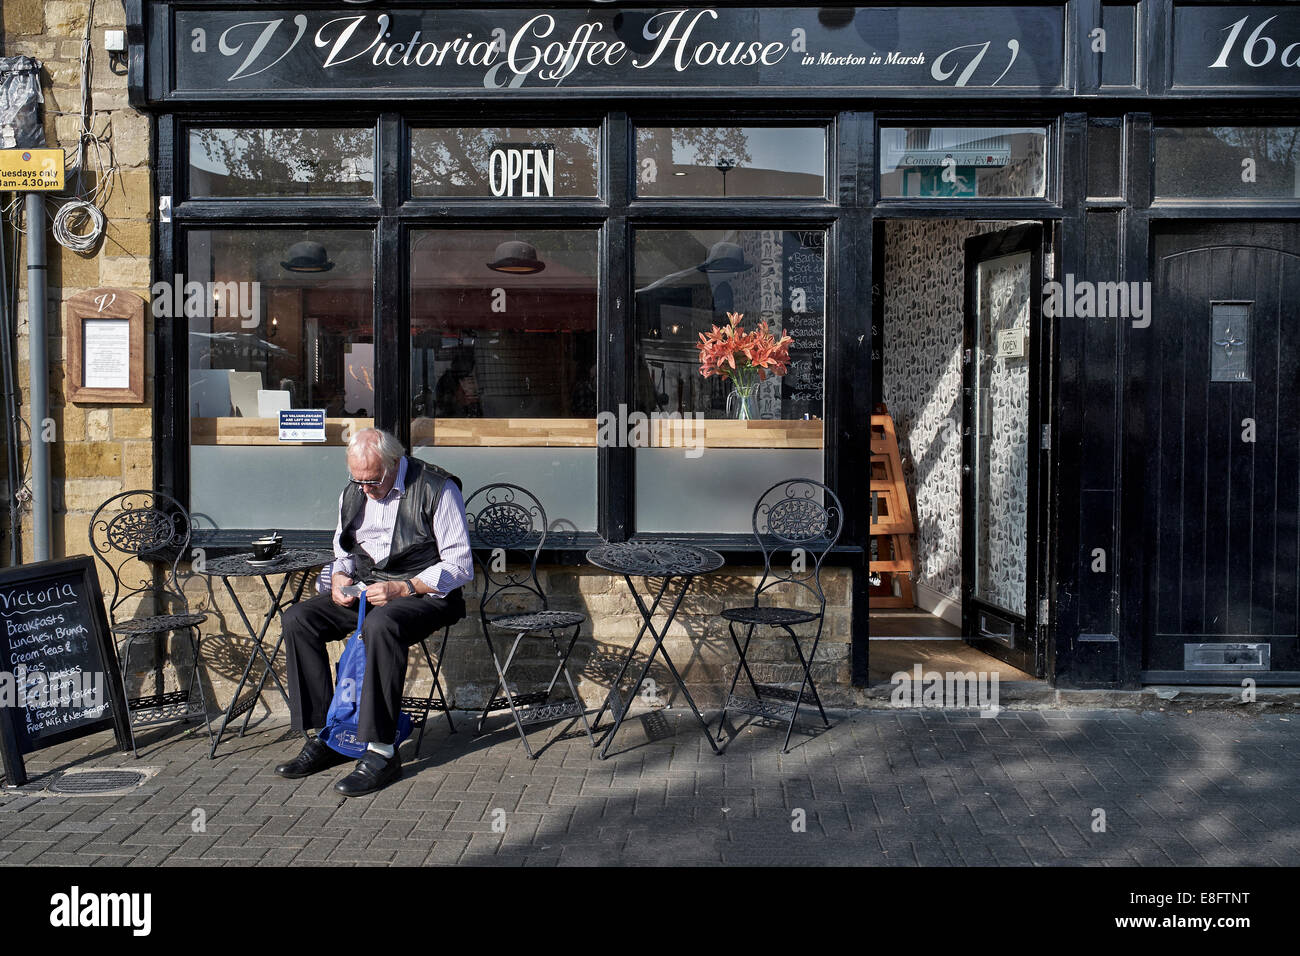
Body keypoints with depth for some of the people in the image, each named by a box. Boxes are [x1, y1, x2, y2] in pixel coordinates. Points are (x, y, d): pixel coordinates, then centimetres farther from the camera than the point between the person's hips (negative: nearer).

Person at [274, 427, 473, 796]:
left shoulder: (437, 489, -11)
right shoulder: (352, 493, 10)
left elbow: (460, 566, -13)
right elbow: (344, 551, 23)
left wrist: (404, 588, -22)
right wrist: (339, 577, -1)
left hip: (425, 593, -7)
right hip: (366, 589, 7)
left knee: (381, 624, -38)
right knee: (298, 619, -14)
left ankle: (381, 752, -31)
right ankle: (324, 738, -7)